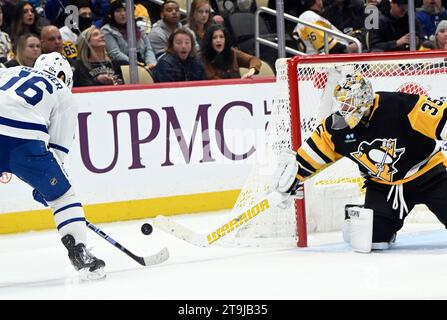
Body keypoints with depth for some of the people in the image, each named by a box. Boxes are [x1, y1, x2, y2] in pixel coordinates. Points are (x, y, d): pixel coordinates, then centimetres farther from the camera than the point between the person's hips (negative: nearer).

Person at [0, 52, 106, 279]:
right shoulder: (64, 95, 23)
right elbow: (58, 146, 18)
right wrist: (45, 184, 25)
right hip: (24, 141, -2)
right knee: (62, 196, 14)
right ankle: (79, 254, 5)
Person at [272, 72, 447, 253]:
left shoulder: (399, 106, -26)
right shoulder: (337, 126, -11)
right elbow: (312, 153, 2)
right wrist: (292, 180, 3)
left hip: (428, 174, -3)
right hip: (382, 185, 3)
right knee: (373, 238, -10)